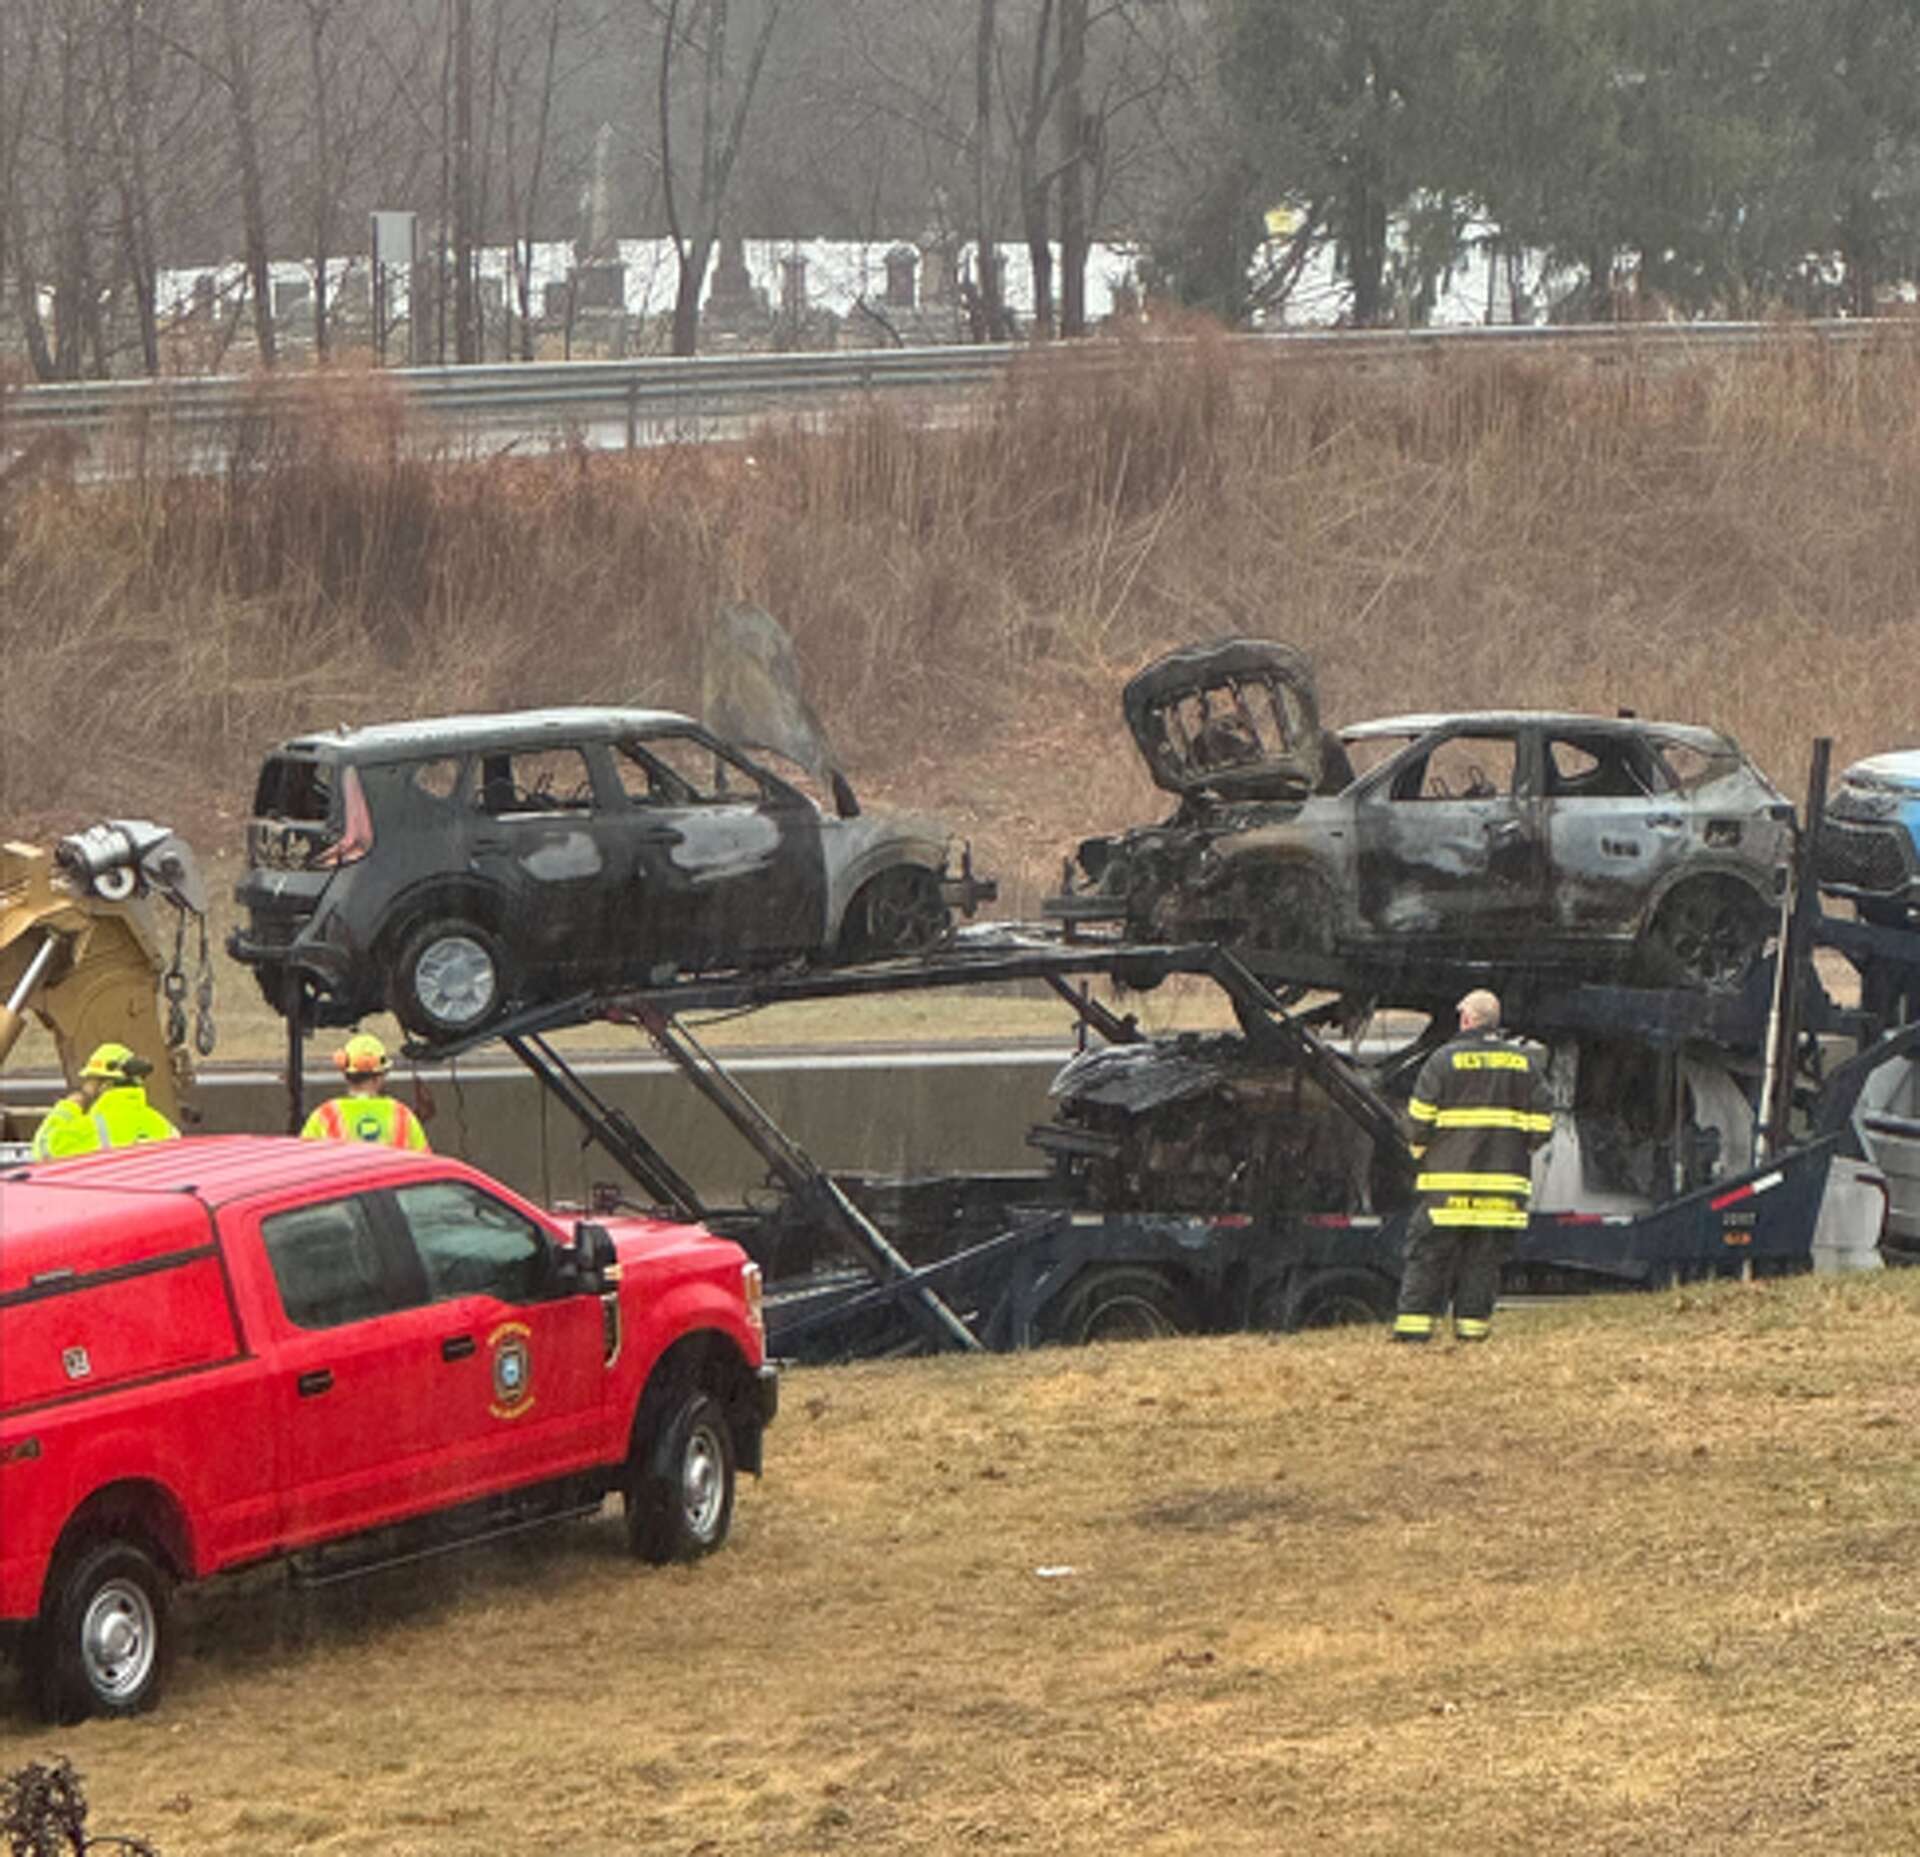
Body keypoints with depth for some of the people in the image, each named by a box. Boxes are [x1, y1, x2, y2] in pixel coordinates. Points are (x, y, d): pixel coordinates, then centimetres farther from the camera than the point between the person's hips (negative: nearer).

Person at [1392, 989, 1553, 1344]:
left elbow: (1420, 1115, -3)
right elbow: (1541, 1121, 7)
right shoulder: (1525, 1063, 7)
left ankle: (1415, 1323, -4)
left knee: (1428, 1251, 1)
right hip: (1505, 1180, 3)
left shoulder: (1445, 1059, -3)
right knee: (1484, 1257, 8)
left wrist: (1421, 1152, 13)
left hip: (1449, 1180, -3)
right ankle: (1473, 1323, 5)